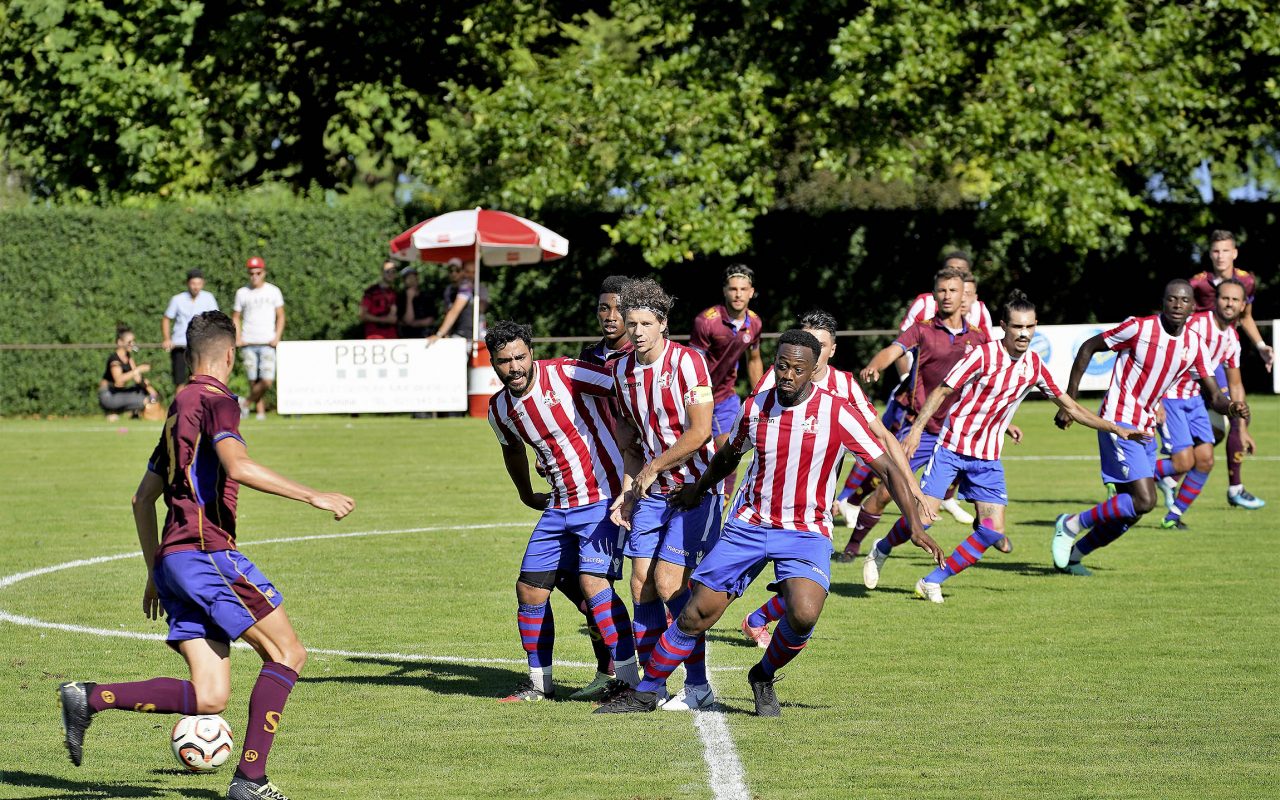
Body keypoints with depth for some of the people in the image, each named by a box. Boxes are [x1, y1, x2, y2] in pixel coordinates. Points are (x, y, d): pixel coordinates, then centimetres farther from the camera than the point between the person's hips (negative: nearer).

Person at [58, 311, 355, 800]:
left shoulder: (178, 408, 23)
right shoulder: (216, 401, -4)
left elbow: (143, 499, 27)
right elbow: (238, 467, -23)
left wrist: (155, 574, 32)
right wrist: (313, 496, -22)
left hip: (173, 559, 8)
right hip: (207, 552, -8)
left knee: (208, 698, 2)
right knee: (287, 653, -2)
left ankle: (89, 699, -6)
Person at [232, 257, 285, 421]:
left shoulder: (273, 291, 6)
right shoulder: (242, 293, 8)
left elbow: (280, 316, 11)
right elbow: (235, 317, 15)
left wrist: (277, 337, -2)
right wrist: (238, 338, 0)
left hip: (267, 344, -1)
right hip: (248, 344, 1)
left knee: (267, 381, -13)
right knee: (254, 381, -1)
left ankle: (246, 403, 7)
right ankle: (261, 412, 8)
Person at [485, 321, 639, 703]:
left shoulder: (565, 374, -16)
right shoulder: (499, 409, 5)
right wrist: (526, 495, 37)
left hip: (601, 497, -7)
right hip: (560, 506, 7)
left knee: (593, 583, -21)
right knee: (529, 588, 6)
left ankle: (631, 682, -17)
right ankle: (539, 682, 22)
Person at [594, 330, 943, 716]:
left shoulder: (837, 413, -12)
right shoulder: (755, 407, -1)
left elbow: (888, 468, -9)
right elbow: (729, 455, 22)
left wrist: (914, 524, -18)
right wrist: (699, 488, 35)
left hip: (807, 533, -3)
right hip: (748, 525, 3)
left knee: (803, 614, -27)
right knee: (698, 612, -2)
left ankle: (764, 678, 4)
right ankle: (644, 693, 15)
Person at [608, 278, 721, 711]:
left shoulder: (688, 362, -15)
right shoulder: (622, 371, 6)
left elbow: (699, 433, -18)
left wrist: (653, 468, -11)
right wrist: (627, 493, 5)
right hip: (653, 491, 6)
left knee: (668, 583, -13)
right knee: (642, 584, -1)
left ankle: (698, 685, -2)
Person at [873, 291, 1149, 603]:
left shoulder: (1034, 365, 2)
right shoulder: (983, 355, -14)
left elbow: (1070, 407, 10)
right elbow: (942, 391, -8)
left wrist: (1116, 429, 6)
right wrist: (917, 428, -16)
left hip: (988, 459, 5)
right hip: (952, 447, -5)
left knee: (993, 531, -8)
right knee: (921, 518, -10)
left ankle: (932, 581, 3)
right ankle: (882, 549, 23)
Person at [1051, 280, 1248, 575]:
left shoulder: (1194, 344, 4)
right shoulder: (1140, 328, -14)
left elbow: (1214, 395, 7)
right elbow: (1087, 348, -4)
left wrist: (1230, 408, -18)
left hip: (1145, 429, 7)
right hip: (1119, 422, -7)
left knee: (1130, 511, 8)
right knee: (1144, 501, -19)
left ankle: (1071, 555, 26)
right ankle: (1071, 525, -3)